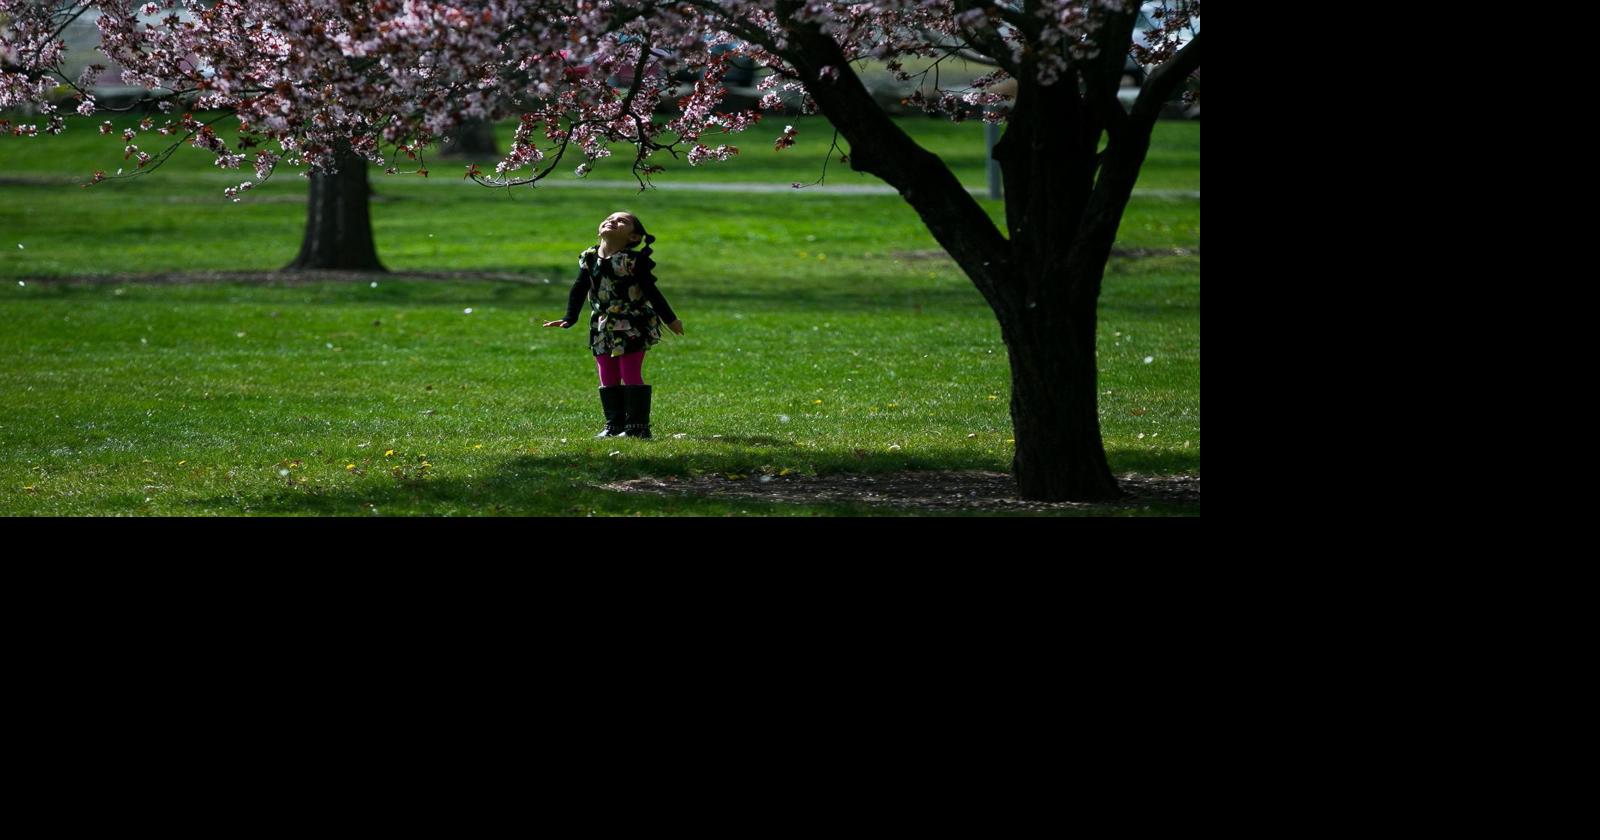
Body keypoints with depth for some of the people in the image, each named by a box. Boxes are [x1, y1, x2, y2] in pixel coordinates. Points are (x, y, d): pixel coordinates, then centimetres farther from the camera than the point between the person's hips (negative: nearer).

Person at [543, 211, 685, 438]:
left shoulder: (635, 260, -11)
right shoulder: (589, 258, 3)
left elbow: (650, 291, -7)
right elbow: (578, 290, 10)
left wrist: (670, 319, -4)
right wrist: (569, 319, 7)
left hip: (633, 327, -5)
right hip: (603, 328, 6)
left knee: (631, 375, -6)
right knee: (608, 378, 7)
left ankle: (637, 425, -2)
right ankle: (614, 424, 12)